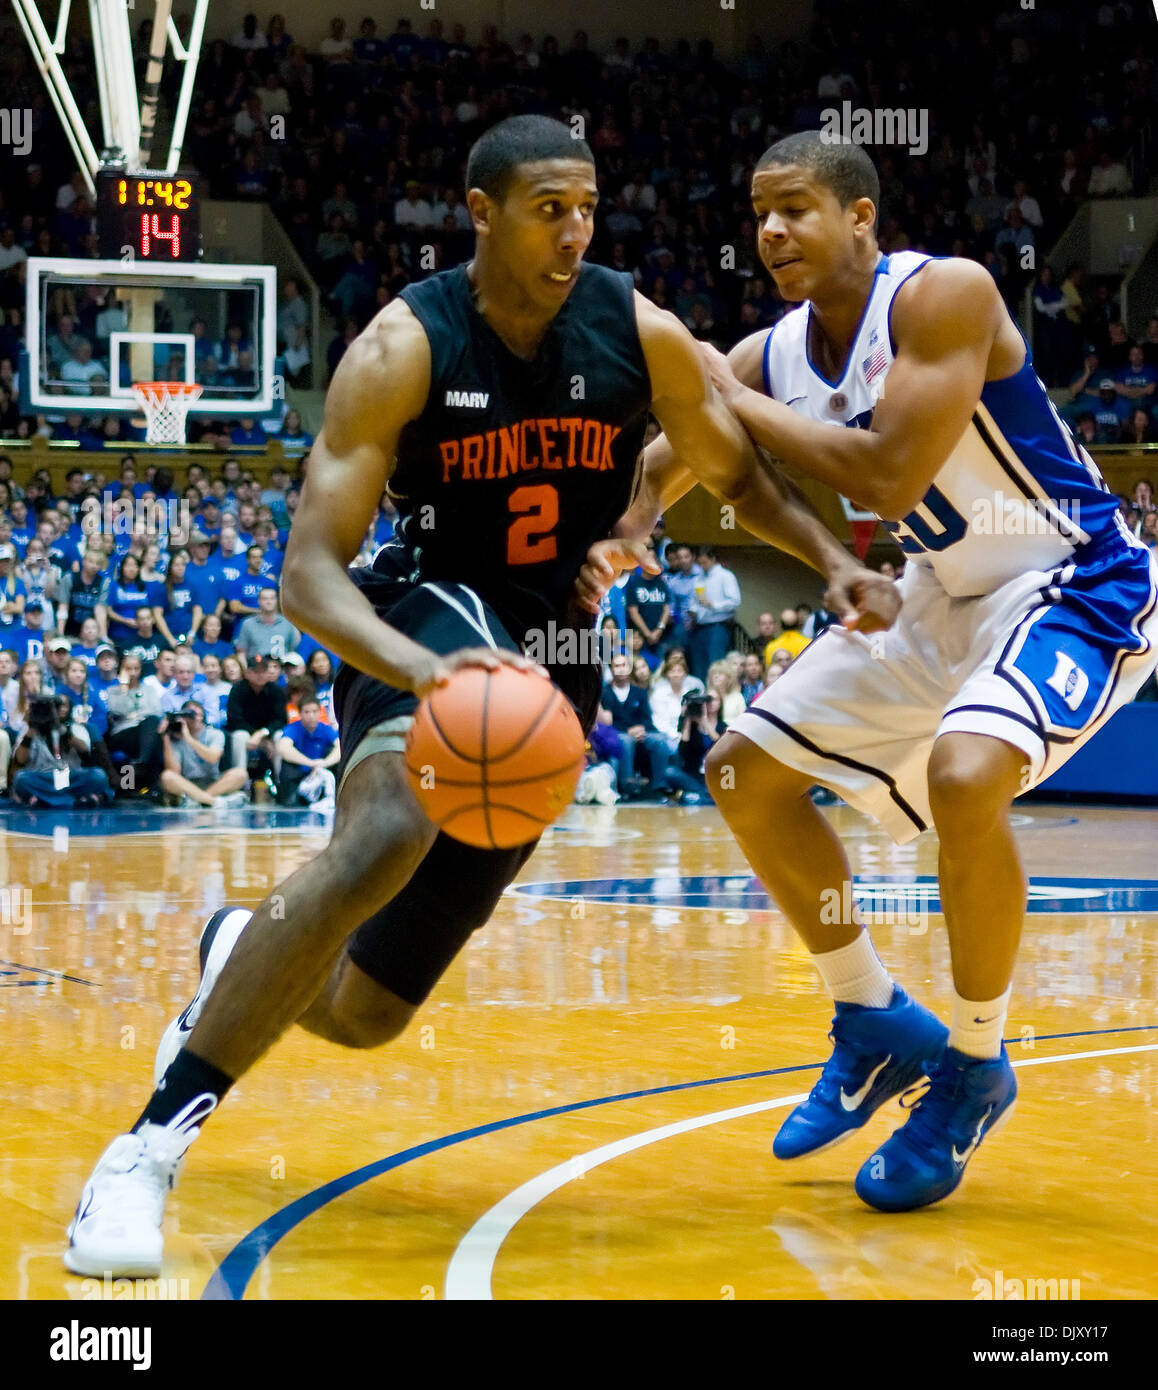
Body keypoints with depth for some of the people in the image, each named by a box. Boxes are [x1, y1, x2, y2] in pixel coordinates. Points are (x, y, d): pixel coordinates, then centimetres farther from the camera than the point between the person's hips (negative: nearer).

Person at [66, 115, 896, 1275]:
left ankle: (238, 952, 47)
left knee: (366, 1009, 8)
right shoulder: (403, 349, -17)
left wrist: (837, 562, -7)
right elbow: (309, 569, -23)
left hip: (553, 663, 4)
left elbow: (737, 476, 11)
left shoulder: (639, 335, -6)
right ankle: (149, 1148, -33)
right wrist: (419, 669, -42)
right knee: (382, 838, -40)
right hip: (430, 615, -4)